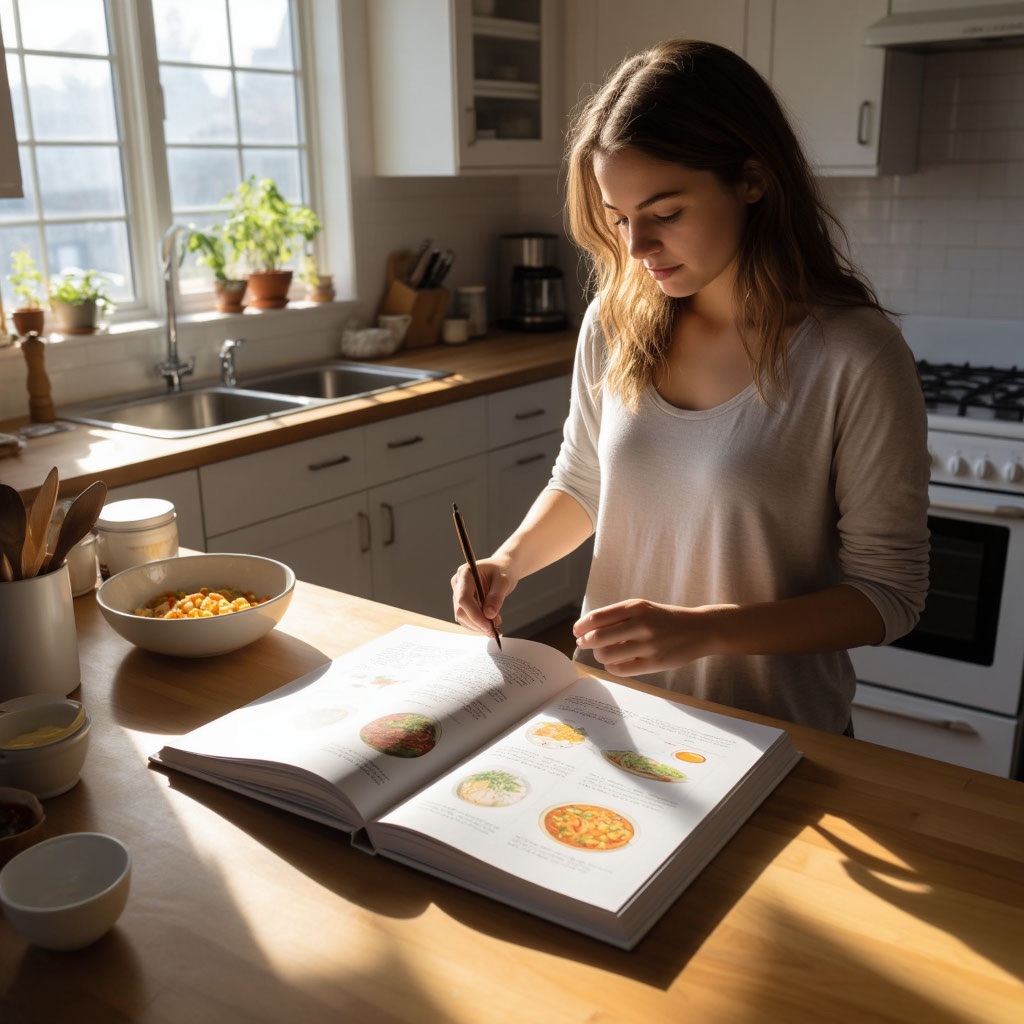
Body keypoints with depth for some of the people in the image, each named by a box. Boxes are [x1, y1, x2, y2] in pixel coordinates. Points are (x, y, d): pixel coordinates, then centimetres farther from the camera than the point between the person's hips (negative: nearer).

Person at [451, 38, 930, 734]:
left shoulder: (856, 356, -20)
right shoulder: (614, 324, -6)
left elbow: (889, 591, -14)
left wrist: (706, 629, -26)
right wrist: (512, 559, -10)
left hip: (773, 733, -3)